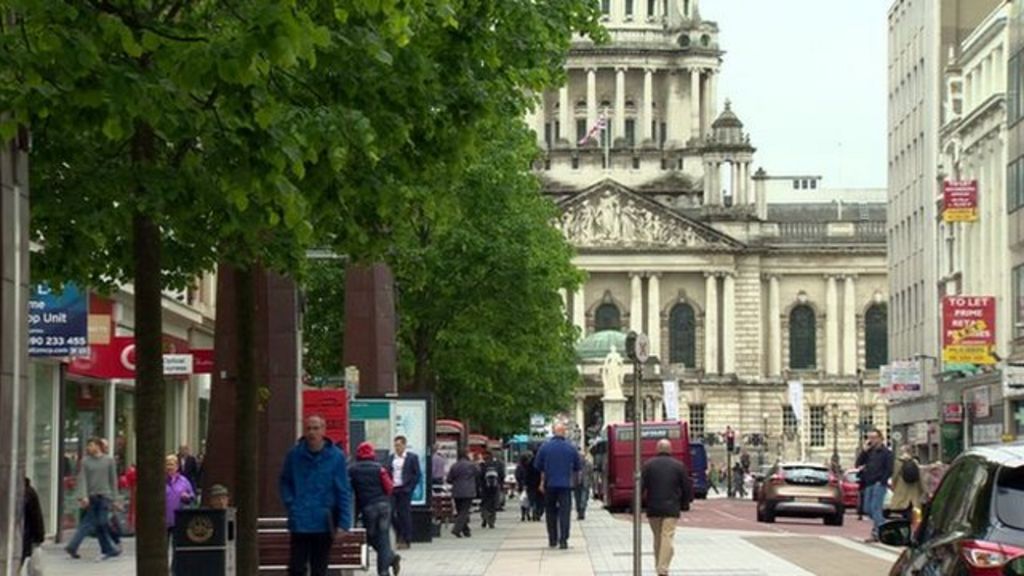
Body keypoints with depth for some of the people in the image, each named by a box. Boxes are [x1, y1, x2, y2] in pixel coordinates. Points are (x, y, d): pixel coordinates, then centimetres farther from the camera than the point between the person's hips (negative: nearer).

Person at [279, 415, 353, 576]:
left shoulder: (336, 456, -5)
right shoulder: (294, 454, -1)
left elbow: (344, 492, -4)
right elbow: (284, 482, 14)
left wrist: (343, 523, -9)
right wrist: (290, 503, -2)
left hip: (324, 525, -1)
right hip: (299, 524, 1)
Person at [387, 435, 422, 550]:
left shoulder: (412, 458, 0)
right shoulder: (391, 458, 12)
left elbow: (417, 474, -1)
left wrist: (410, 488, -8)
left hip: (404, 490, -4)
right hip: (393, 490, 4)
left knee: (404, 515, -2)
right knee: (392, 514, 0)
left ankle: (406, 540, 4)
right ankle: (399, 537, 16)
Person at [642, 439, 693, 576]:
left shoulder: (649, 465, 1)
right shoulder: (679, 466, 1)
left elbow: (640, 486, -5)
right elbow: (688, 488, 4)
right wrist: (683, 503, 19)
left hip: (653, 508, 2)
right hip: (671, 509, -2)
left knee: (657, 538, 14)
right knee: (667, 537, -7)